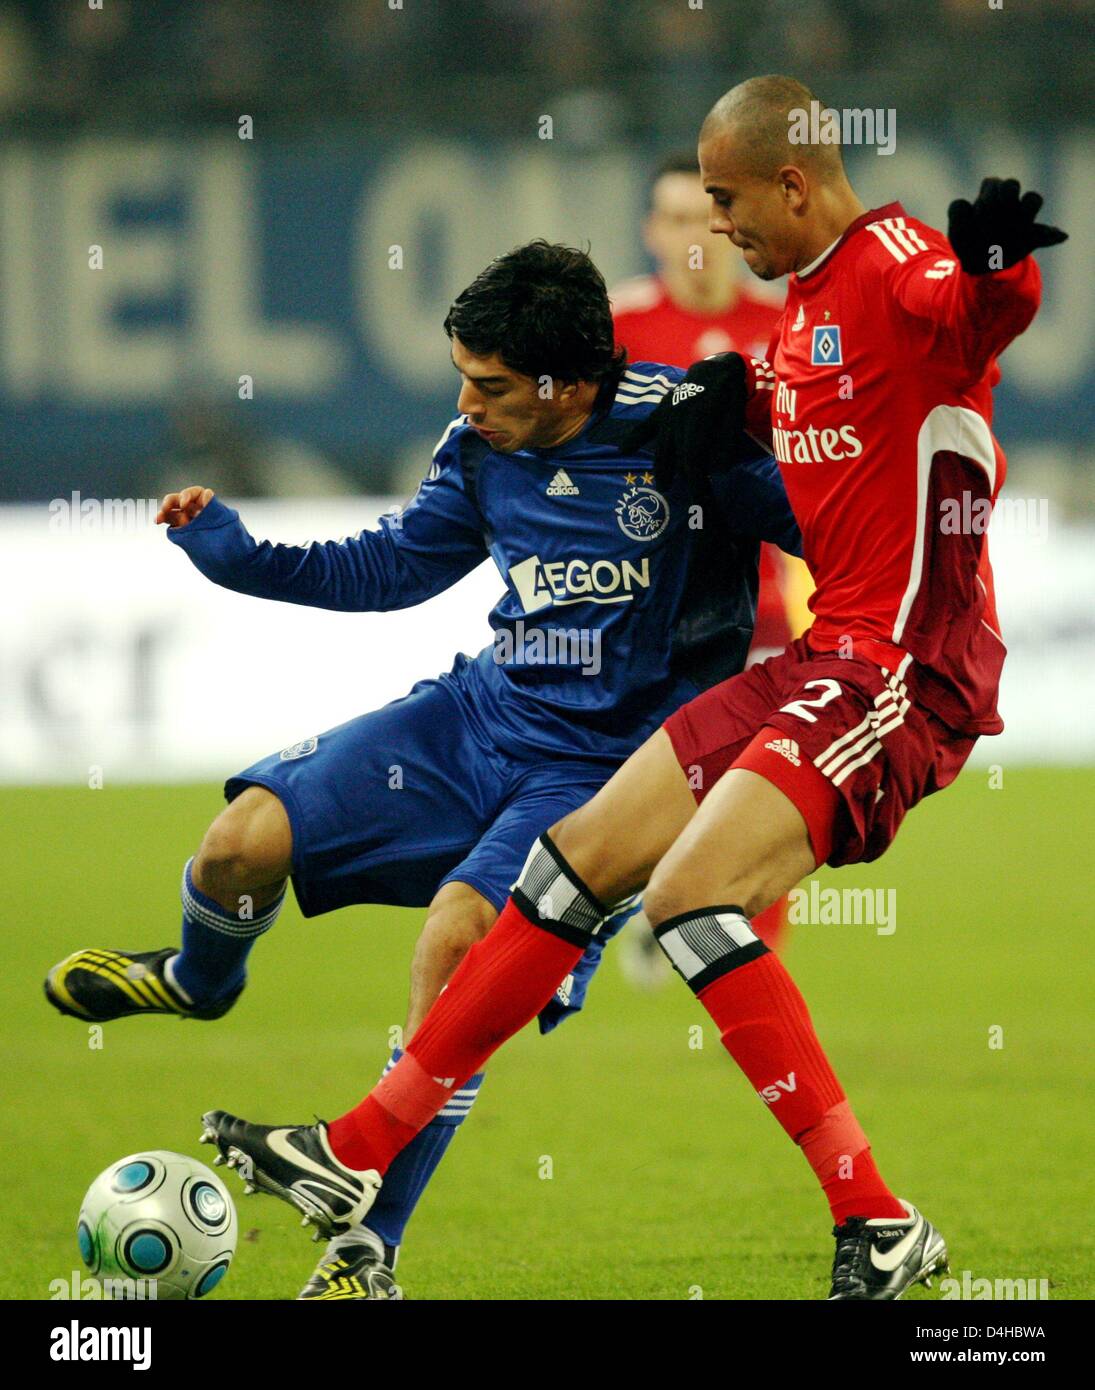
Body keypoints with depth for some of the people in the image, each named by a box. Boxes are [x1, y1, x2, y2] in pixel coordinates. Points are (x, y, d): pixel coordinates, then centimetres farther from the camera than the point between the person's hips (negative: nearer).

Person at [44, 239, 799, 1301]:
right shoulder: (482, 452, 2)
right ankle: (197, 980, 30)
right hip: (485, 710, 6)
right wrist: (232, 551, 8)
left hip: (607, 767, -6)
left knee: (456, 937, -28)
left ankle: (369, 1253, -15)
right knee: (246, 839, -10)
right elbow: (392, 566, 17)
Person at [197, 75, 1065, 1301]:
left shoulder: (900, 265, -14)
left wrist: (996, 264, -59)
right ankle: (356, 1154, 19)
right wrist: (727, 393, 13)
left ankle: (881, 1230, -19)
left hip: (903, 668, -10)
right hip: (823, 655, 10)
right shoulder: (806, 295, 15)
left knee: (691, 891, -23)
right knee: (580, 861, 11)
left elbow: (981, 318, -36)